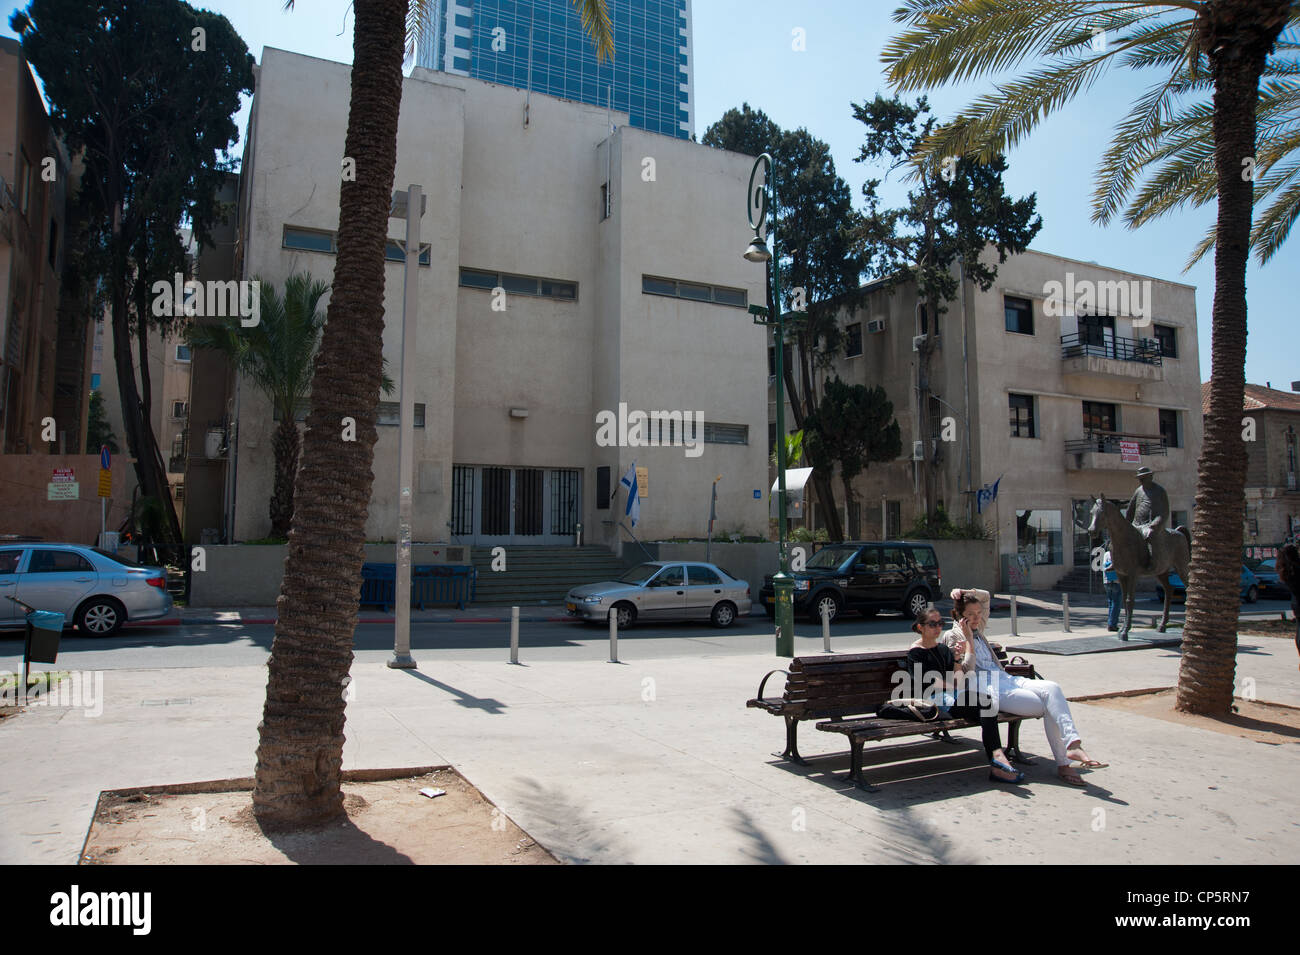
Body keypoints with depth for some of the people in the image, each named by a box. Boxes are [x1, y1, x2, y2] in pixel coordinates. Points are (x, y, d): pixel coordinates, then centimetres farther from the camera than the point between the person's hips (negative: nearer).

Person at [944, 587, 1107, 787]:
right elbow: (967, 671, -11)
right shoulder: (952, 636, 0)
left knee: (1051, 688, -23)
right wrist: (969, 639, -10)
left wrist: (965, 594, 14)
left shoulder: (977, 629, 21)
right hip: (988, 690, -7)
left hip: (1005, 679, 7)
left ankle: (1072, 744, -30)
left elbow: (985, 596, 32)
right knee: (1047, 706, -23)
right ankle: (1063, 764, -23)